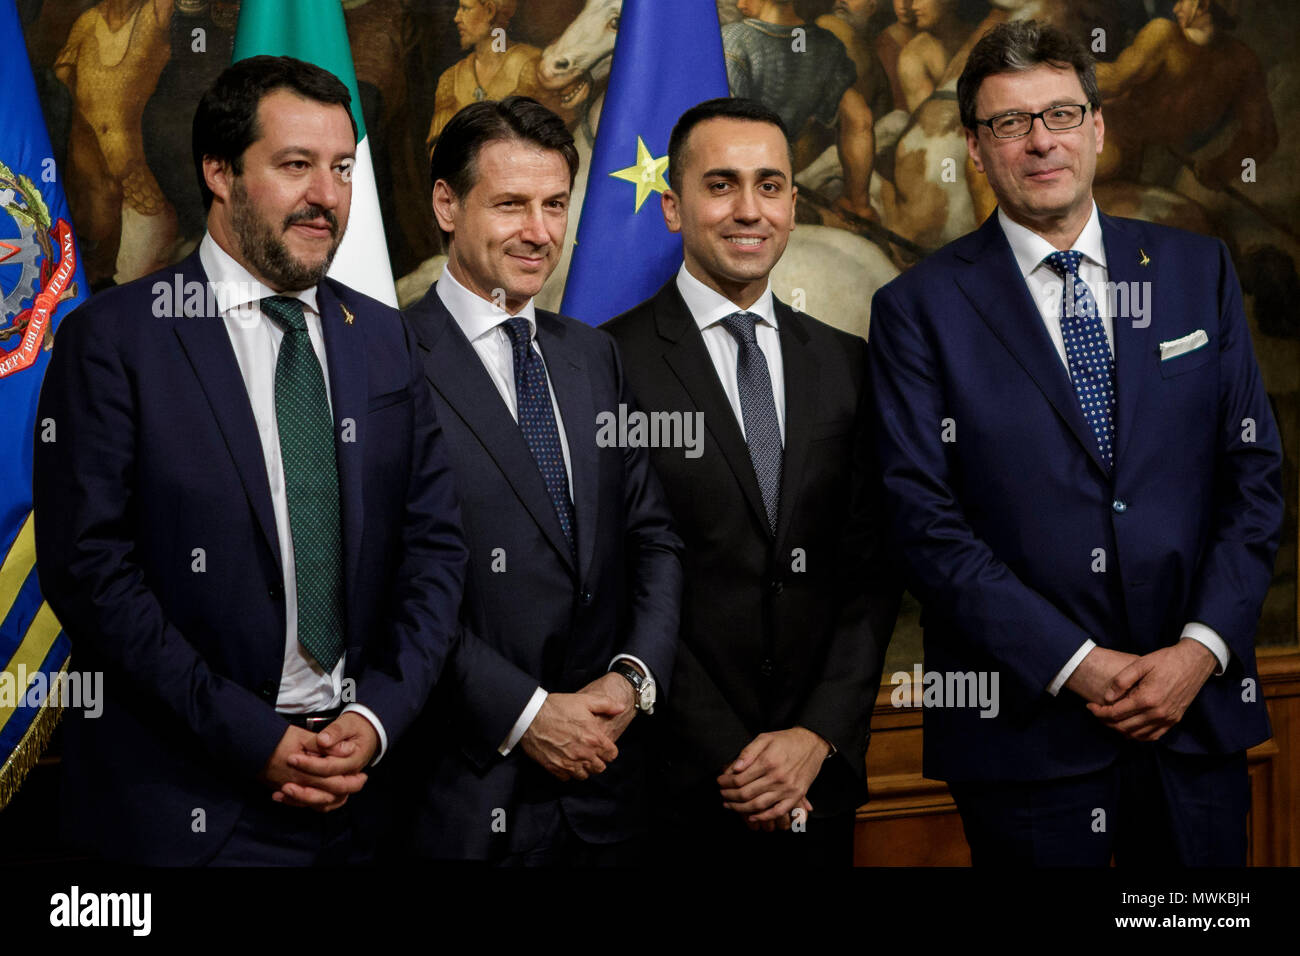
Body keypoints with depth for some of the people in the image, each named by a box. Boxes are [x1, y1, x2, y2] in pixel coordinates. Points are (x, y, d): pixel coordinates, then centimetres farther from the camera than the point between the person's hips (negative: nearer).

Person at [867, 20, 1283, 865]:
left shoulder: (1198, 271, 7)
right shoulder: (920, 308, -2)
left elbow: (1255, 472, 5)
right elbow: (926, 520, -8)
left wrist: (1202, 649, -7)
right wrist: (1074, 663, -13)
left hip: (1197, 706, 3)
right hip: (1027, 726, -3)